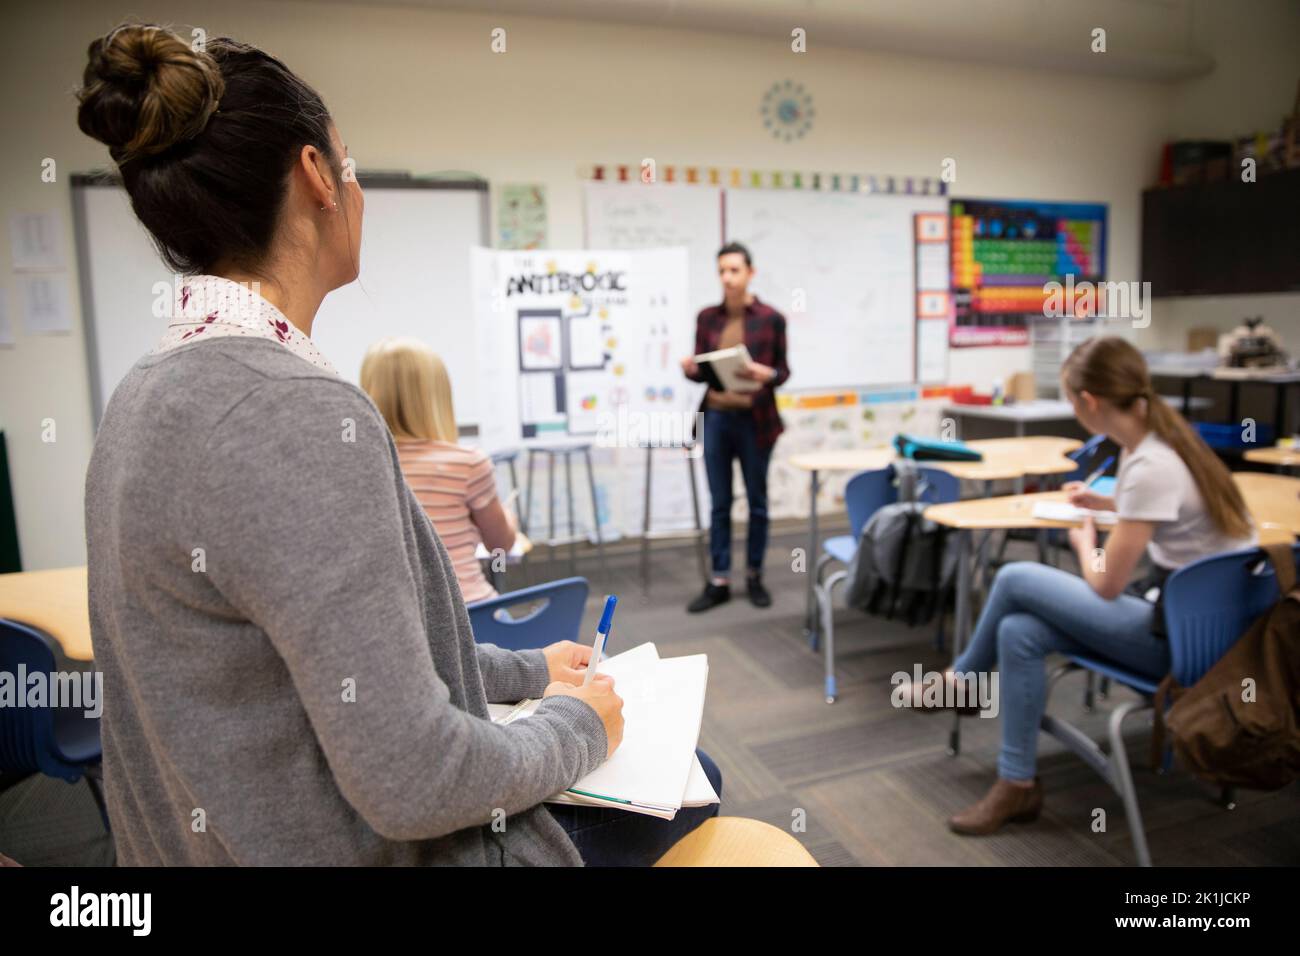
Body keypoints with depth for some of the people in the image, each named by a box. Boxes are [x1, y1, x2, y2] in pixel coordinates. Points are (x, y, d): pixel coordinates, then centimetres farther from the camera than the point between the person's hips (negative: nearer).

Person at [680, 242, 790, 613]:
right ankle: (719, 581, 14)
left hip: (755, 420, -2)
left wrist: (766, 375, -22)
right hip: (716, 418, 3)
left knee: (757, 501, 9)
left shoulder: (771, 318, -4)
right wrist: (690, 369, -14)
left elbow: (783, 370, 0)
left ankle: (754, 576, 23)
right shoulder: (707, 317, 5)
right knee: (719, 503, 7)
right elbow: (701, 371, 8)